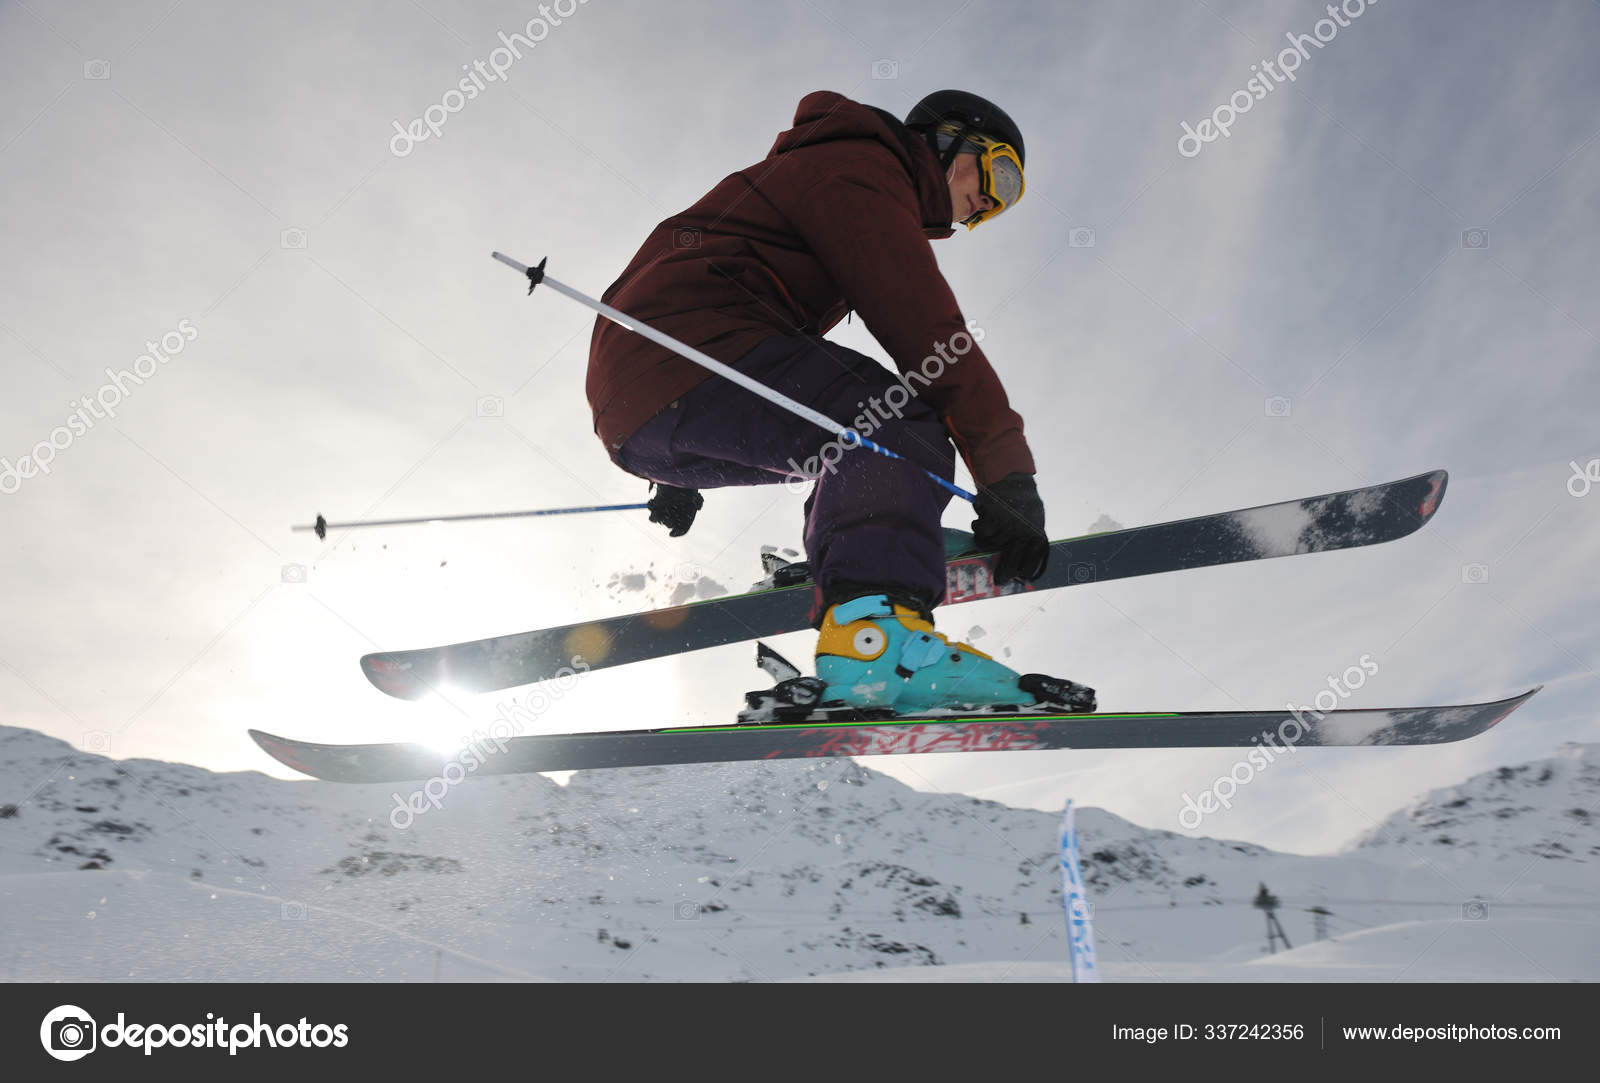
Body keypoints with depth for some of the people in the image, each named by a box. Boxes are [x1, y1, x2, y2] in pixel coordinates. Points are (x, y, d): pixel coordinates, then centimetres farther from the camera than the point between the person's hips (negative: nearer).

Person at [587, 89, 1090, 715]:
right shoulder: (859, 166, 2)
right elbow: (927, 330, -13)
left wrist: (683, 472, 41)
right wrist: (1010, 482, -16)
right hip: (685, 349, -10)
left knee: (862, 443, 14)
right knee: (905, 429, -22)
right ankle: (876, 630, -41)